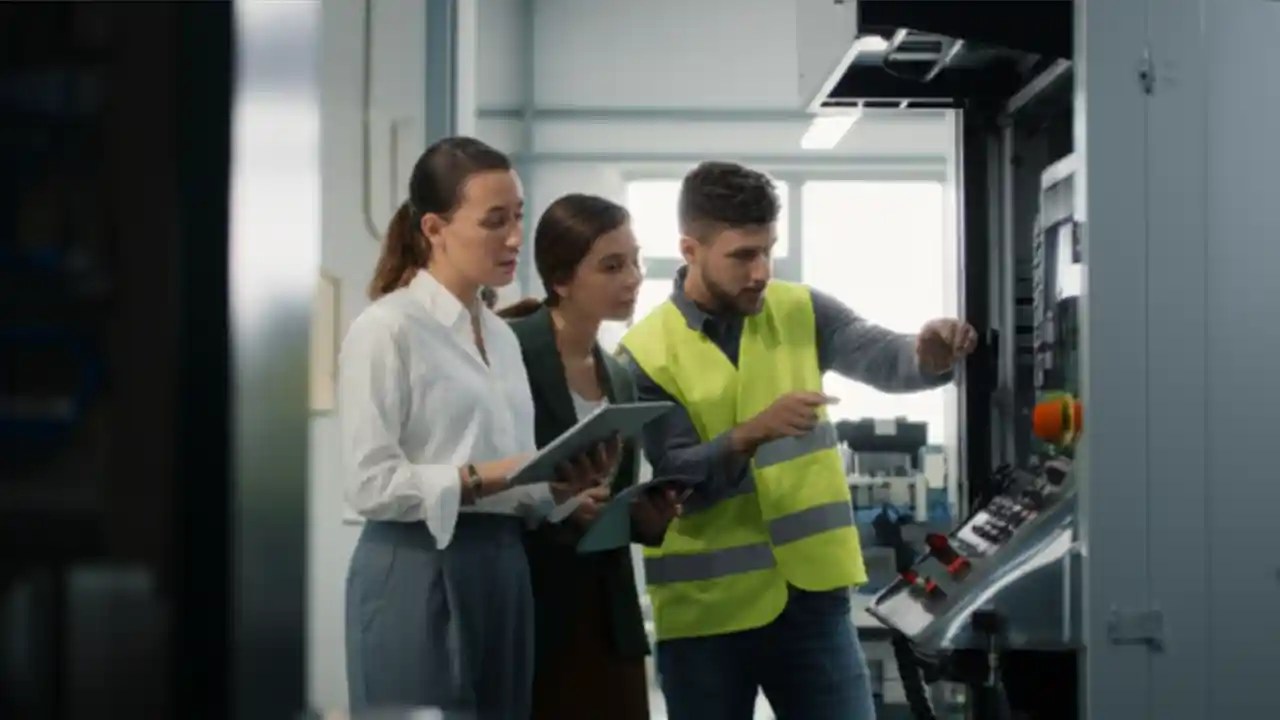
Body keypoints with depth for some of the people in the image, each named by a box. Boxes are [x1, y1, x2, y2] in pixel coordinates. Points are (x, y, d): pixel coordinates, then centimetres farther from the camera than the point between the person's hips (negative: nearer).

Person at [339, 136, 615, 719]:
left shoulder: (502, 336, 14)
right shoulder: (386, 329, -9)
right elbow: (369, 483, -17)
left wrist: (565, 485, -5)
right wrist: (484, 477, -23)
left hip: (500, 573, 7)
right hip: (419, 578, -7)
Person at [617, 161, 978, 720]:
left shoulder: (802, 313, 4)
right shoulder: (646, 352, -7)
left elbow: (882, 358, -12)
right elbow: (673, 480, -14)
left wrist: (929, 356, -35)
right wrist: (751, 434, -31)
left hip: (811, 592, 3)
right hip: (706, 608, -2)